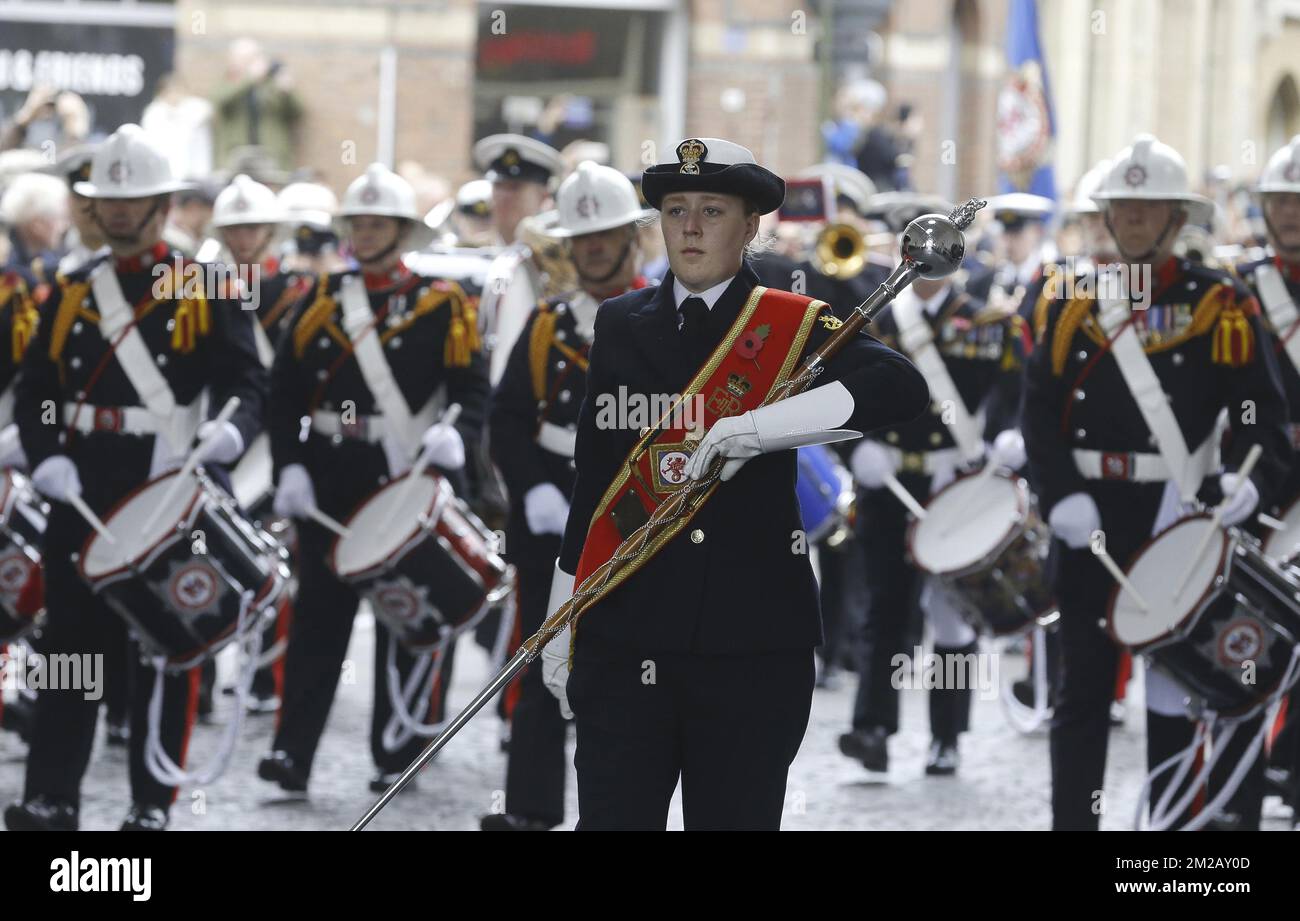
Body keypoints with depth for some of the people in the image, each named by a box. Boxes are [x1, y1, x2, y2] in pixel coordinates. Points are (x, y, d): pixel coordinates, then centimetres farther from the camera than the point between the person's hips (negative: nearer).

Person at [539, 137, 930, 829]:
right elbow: (592, 482, 15)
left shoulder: (794, 326, 2)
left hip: (751, 641, -2)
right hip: (624, 635, 2)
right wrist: (560, 627, 13)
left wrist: (760, 428, -24)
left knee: (735, 817, 3)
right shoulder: (621, 325, 12)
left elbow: (902, 389, -16)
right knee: (612, 816, -4)